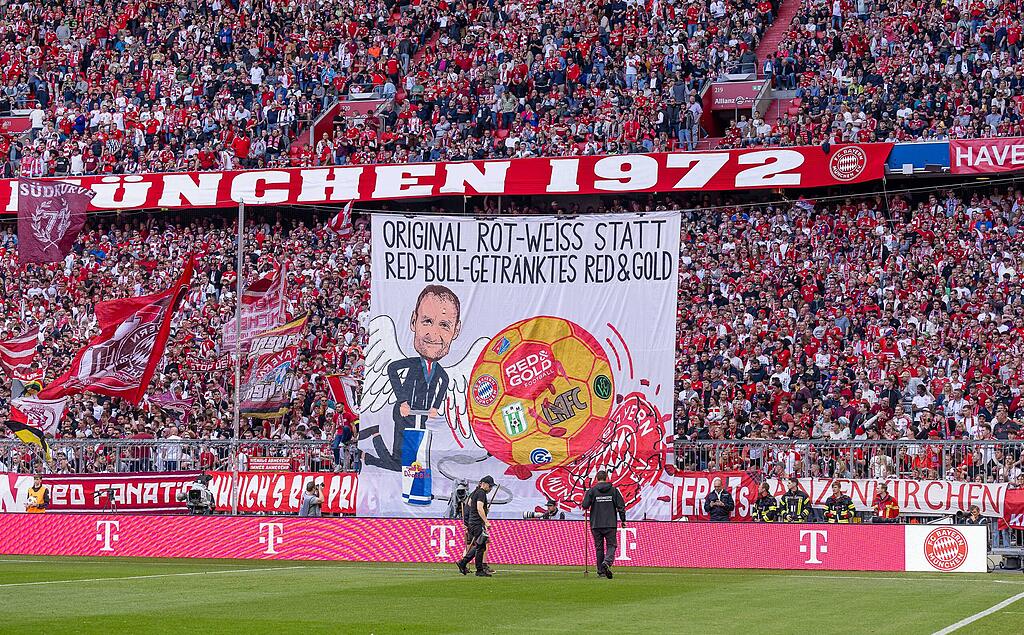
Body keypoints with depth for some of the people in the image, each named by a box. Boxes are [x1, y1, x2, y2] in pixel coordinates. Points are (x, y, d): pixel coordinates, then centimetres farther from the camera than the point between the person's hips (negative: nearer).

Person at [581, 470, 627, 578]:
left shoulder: (592, 490, -2)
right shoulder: (613, 490, 2)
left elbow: (585, 505, -7)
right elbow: (621, 505, 1)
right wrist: (623, 520, 9)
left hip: (596, 524, 0)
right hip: (610, 524, 0)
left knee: (599, 548, 8)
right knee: (611, 545, 3)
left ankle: (601, 571, 7)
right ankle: (607, 562, -24)